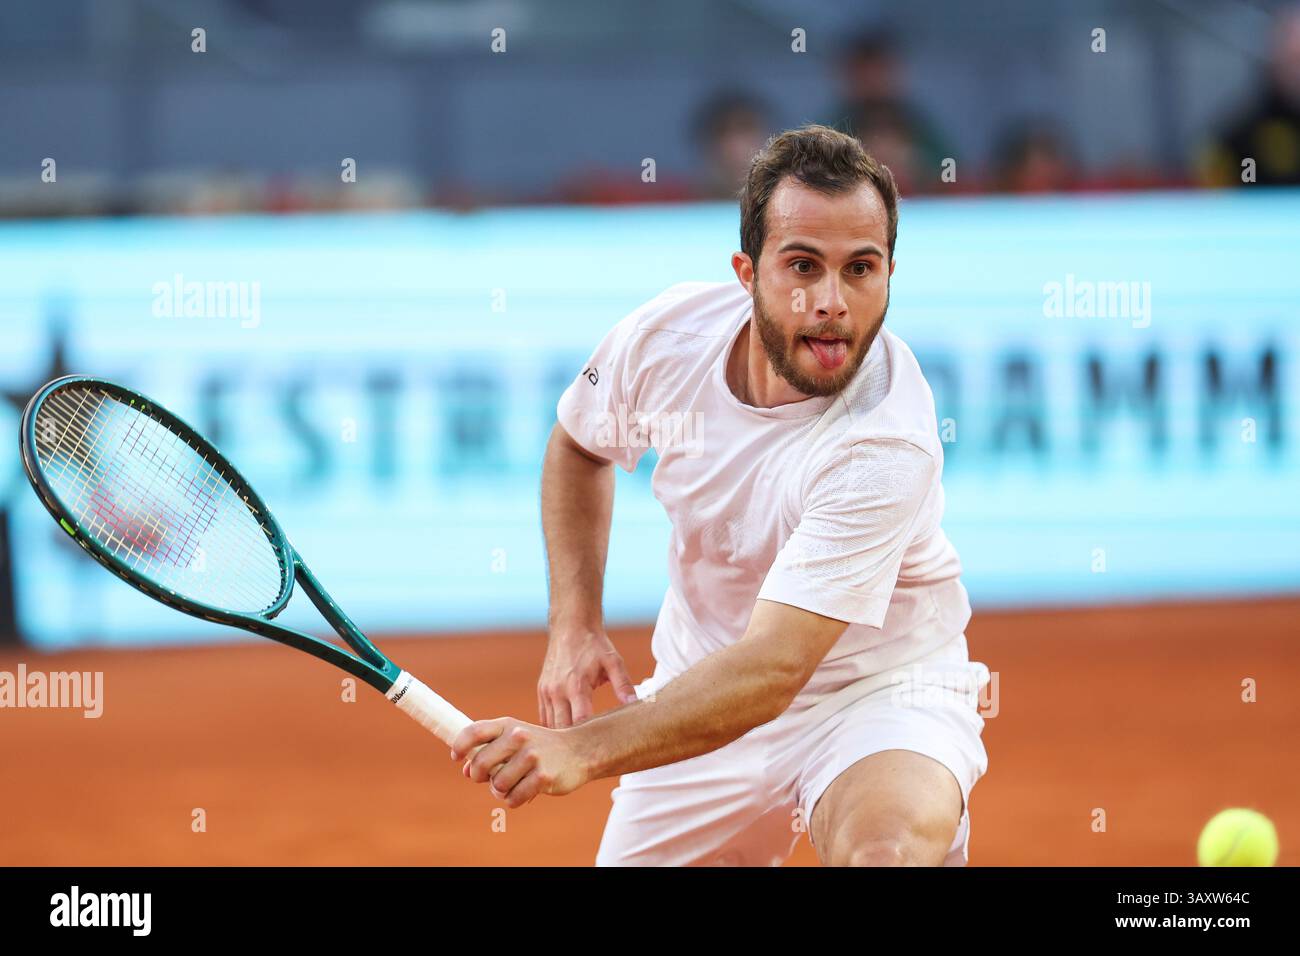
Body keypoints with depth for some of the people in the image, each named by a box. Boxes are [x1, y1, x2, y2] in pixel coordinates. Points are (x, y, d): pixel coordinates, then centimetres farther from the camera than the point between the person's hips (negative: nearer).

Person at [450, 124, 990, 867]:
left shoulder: (884, 446, -32)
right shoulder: (667, 334, -14)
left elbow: (771, 669, -37)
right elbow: (579, 445, 11)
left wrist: (582, 751, -46)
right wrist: (576, 625, -1)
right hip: (702, 682, 6)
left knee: (889, 846, -37)